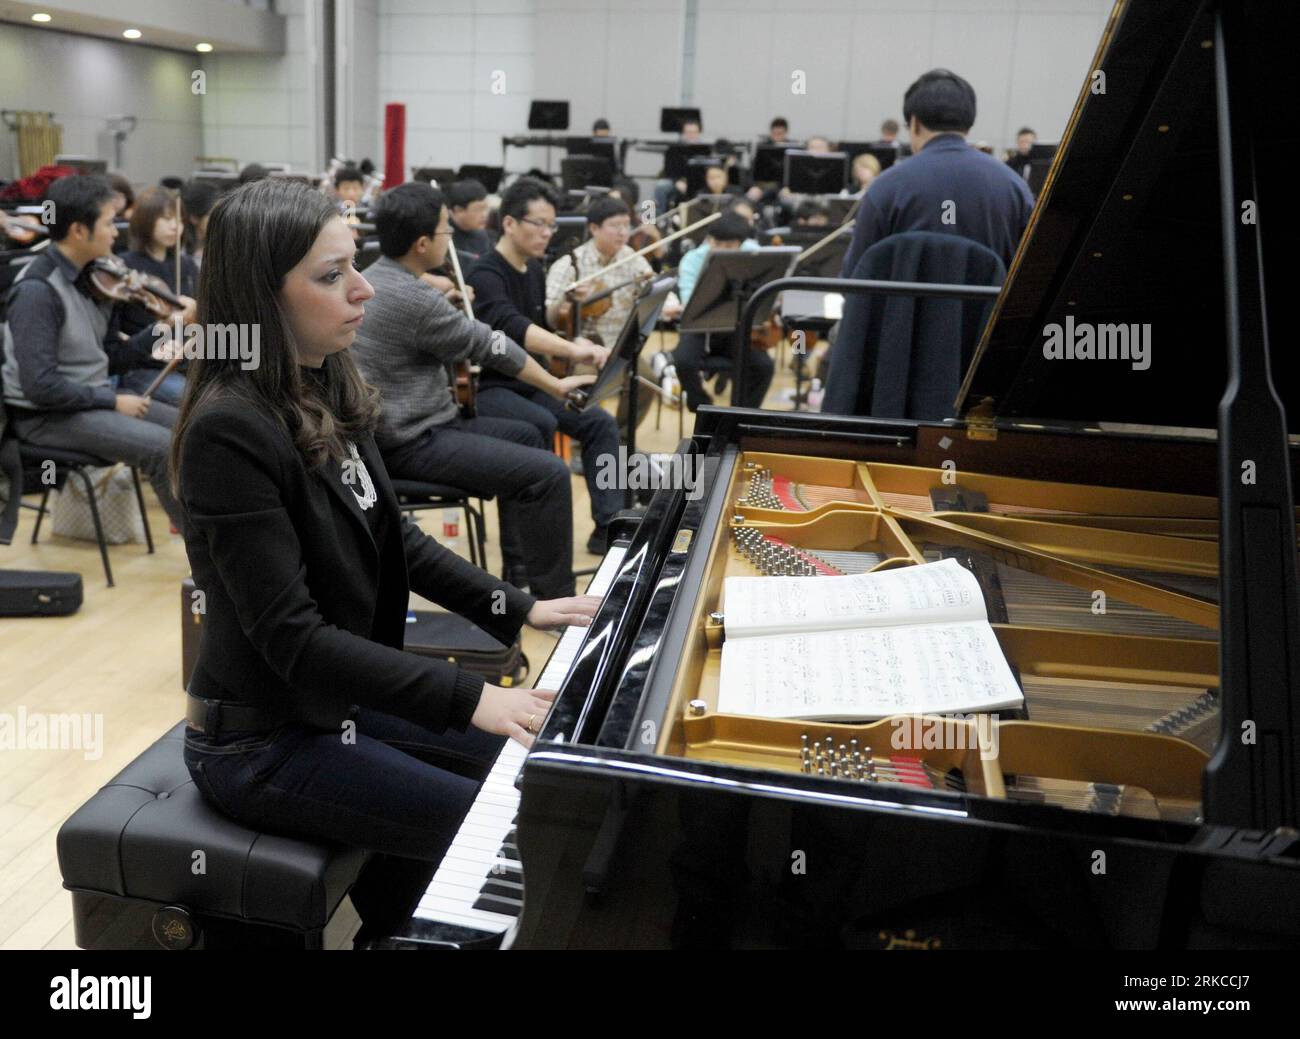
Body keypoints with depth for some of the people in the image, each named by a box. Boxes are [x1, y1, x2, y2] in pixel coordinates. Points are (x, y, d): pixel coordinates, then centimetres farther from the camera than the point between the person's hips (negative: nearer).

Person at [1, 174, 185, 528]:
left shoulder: (94, 277, 4)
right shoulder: (38, 290, -21)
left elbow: (110, 359, 7)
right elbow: (40, 386, -25)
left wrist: (163, 328, -5)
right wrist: (112, 400, -18)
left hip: (92, 399, 9)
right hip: (47, 415, -9)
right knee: (163, 447, -23)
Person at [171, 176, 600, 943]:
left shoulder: (330, 392, 2)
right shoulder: (229, 431, -26)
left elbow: (395, 540, 12)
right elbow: (292, 636, -28)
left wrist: (517, 609, 4)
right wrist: (469, 697, -31)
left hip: (343, 698, 9)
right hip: (265, 740, -9)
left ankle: (393, 918, 29)